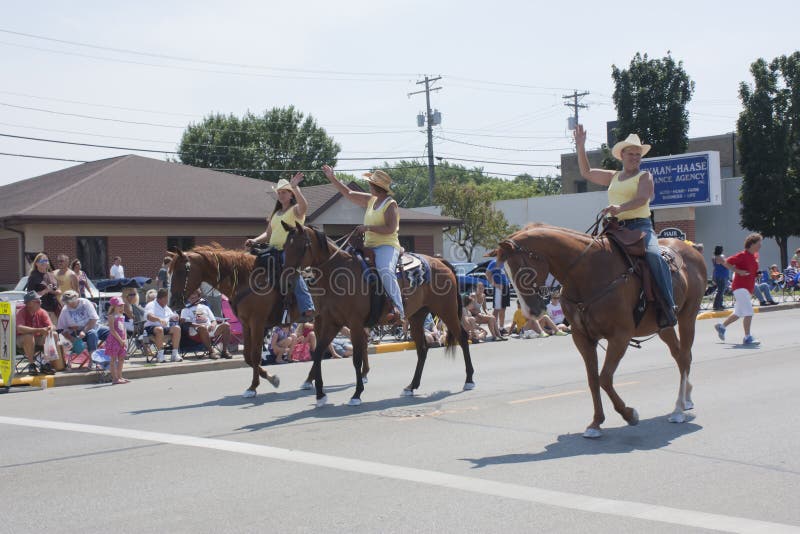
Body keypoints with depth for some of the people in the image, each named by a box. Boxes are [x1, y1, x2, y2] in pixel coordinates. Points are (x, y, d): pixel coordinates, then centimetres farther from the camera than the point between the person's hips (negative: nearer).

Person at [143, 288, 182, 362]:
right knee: (159, 329, -40)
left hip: (166, 328, 6)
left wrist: (175, 317, 1)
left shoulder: (166, 308, 24)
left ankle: (175, 354, -24)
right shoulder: (151, 305, 0)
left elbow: (172, 316, 29)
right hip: (151, 328, -6)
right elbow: (149, 316, -19)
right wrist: (159, 319, -39)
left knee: (177, 328, -22)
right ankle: (160, 355, -35)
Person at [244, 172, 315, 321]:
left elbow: (304, 206, -22)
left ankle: (307, 308, -38)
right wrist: (255, 240, 6)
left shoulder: (296, 210, 3)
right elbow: (268, 234, 24)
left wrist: (295, 187, -23)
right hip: (274, 252, 8)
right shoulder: (276, 214, 25)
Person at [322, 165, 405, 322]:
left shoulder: (391, 205, -7)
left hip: (387, 246, -9)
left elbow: (391, 228, -19)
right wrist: (333, 179, 23)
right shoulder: (371, 200, 17)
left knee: (385, 271, -35)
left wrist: (368, 227, -18)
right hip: (369, 247, 10)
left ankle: (398, 309, -38)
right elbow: (349, 194, 25)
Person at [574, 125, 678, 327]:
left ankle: (668, 307, -30)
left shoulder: (644, 176, 6)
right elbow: (586, 173, 27)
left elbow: (642, 199, -12)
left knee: (653, 255, -32)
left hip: (640, 226, -6)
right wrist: (580, 147, 17)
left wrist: (620, 208, -29)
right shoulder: (613, 177, 23)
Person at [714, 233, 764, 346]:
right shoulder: (742, 255, -14)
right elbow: (727, 262, -15)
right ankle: (747, 338, -10)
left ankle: (721, 327, 35)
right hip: (740, 287, -9)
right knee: (749, 312, -15)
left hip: (748, 288, 9)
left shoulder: (755, 255, 11)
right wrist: (738, 271, -22)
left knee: (738, 313, 18)